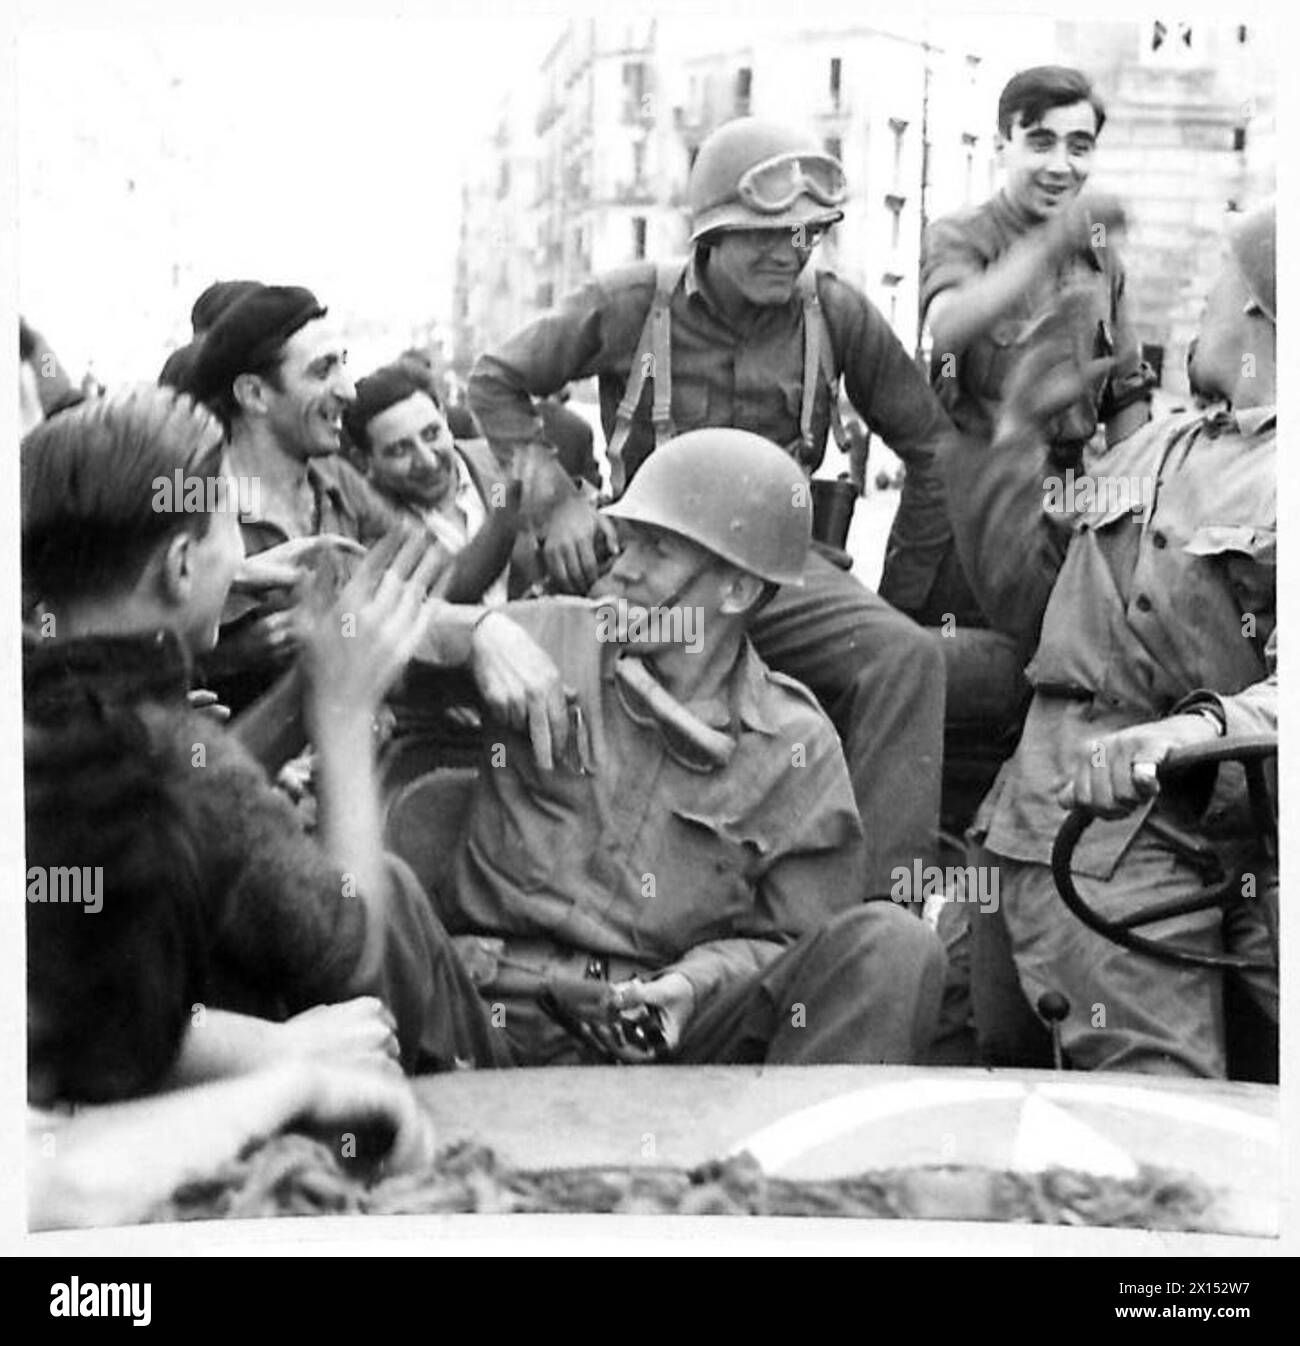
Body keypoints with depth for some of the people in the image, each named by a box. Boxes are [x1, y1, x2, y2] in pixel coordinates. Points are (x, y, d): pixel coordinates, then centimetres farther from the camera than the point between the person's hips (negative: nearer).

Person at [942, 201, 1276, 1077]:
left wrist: (1196, 728, -33)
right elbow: (1024, 601, 28)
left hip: (1248, 814, -4)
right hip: (1088, 811, 5)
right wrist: (1021, 434, 25)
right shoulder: (1153, 449, 24)